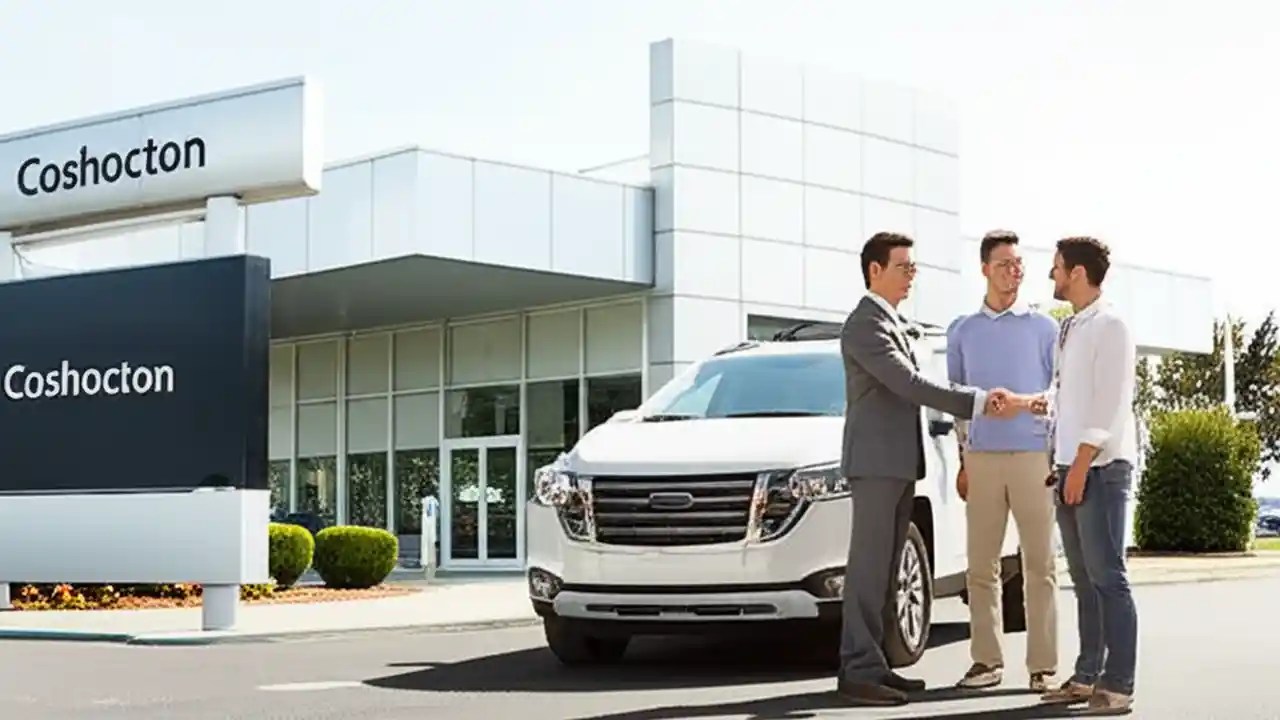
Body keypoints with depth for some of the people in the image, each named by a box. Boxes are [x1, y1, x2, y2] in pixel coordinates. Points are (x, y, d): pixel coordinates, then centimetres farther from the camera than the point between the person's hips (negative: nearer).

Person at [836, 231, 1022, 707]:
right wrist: (977, 401, -21)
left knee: (883, 568, 9)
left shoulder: (890, 324, 20)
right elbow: (910, 385, -20)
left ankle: (867, 664, 12)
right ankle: (859, 672, -10)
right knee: (869, 566, -10)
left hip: (898, 463, 10)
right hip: (875, 461, -10)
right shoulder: (865, 324, -12)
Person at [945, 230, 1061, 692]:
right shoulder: (962, 331, 12)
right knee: (981, 564, 2)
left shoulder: (1044, 328, 6)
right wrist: (963, 461, 9)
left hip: (1033, 455, -2)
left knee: (1039, 564, -2)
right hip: (982, 458, 2)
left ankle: (1043, 664, 1)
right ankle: (986, 660, 9)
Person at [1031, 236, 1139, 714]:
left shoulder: (1109, 326, -10)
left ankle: (1118, 685, -5)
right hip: (1070, 466, 8)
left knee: (1107, 577, -8)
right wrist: (1047, 402, 5)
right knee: (1084, 579, 11)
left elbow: (1108, 404, -15)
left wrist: (1082, 465, -17)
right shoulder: (1070, 328, 16)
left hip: (1100, 468, -8)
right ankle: (1087, 677, 16)